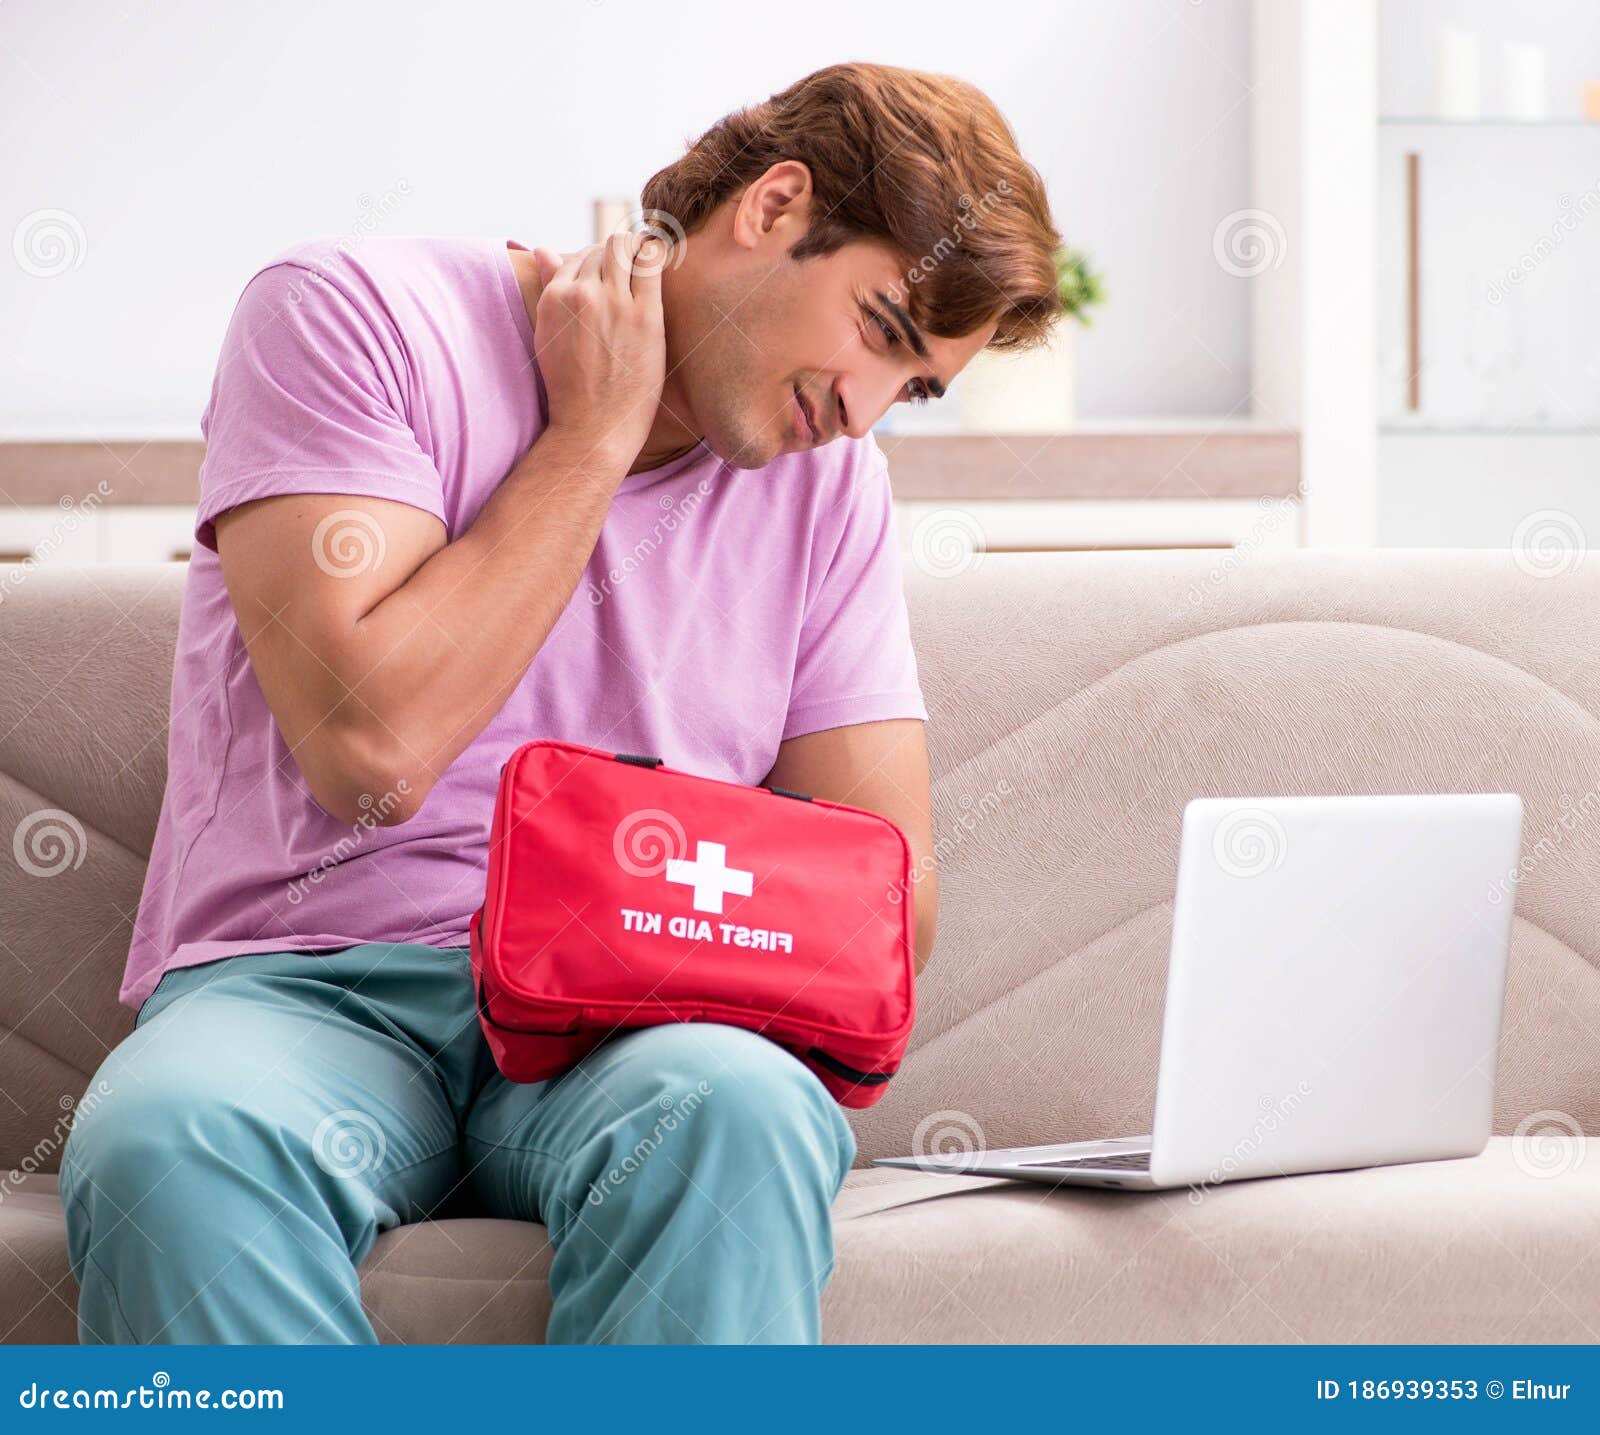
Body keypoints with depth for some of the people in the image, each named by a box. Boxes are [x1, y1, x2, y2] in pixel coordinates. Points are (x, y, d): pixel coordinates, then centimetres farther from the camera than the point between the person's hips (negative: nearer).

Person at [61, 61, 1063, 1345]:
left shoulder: (828, 478, 14)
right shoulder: (353, 314, 0)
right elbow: (373, 745, -13)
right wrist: (597, 433, -5)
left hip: (621, 1033, 3)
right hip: (302, 985, -2)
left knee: (735, 1108, -36)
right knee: (168, 1141, -39)